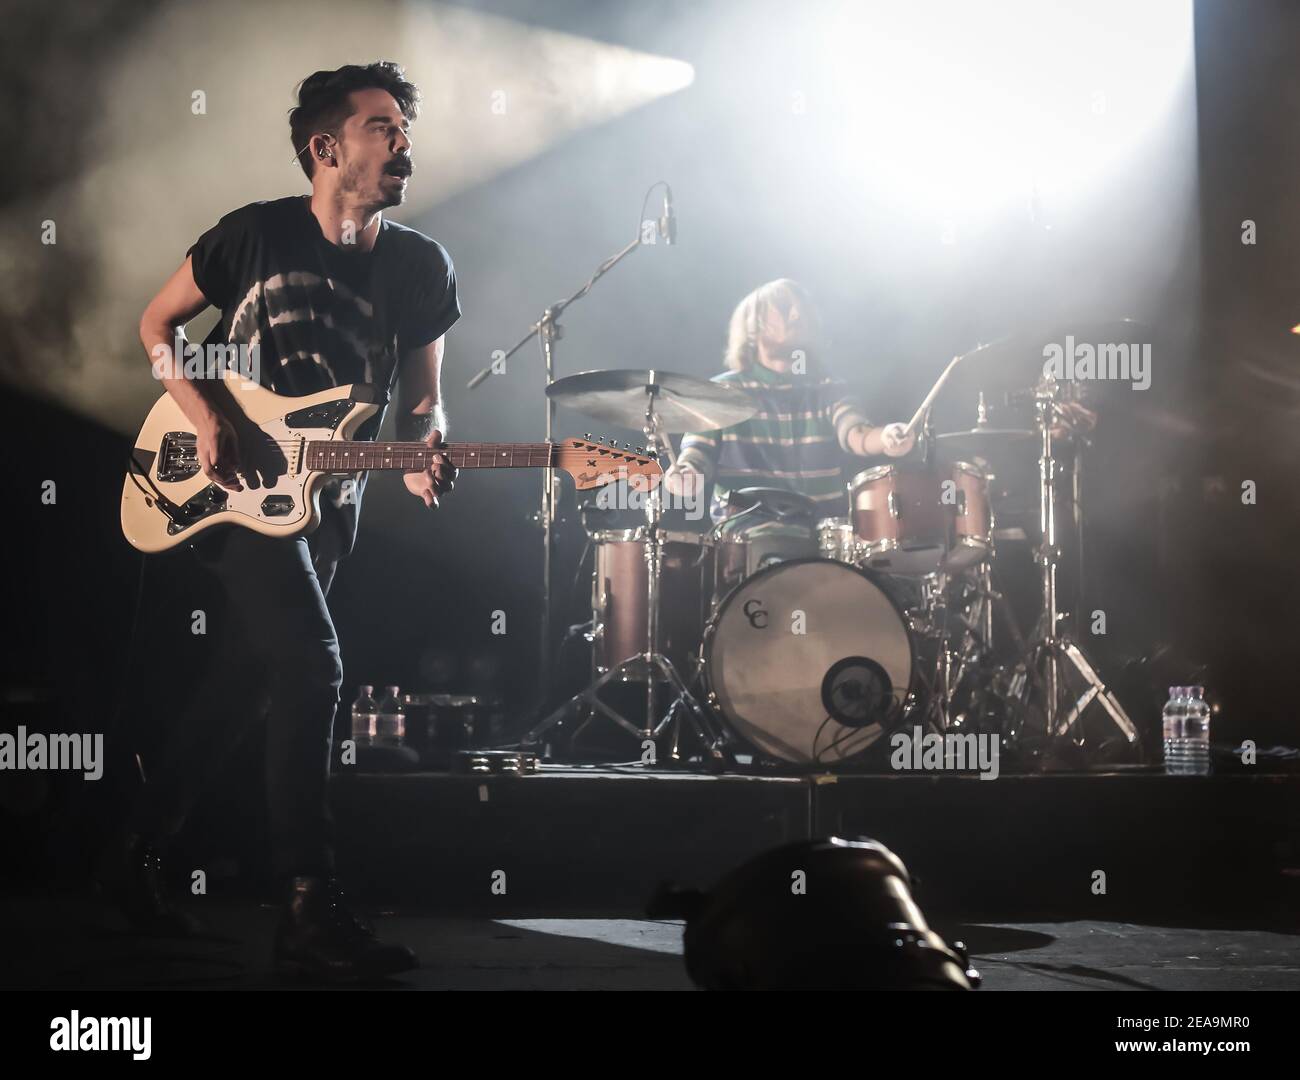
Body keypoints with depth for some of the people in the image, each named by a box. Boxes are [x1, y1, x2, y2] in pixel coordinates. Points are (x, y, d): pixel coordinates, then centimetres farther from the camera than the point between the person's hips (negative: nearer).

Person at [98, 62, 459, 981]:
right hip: (232, 484, -5)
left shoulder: (421, 268, 0)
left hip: (328, 498, 5)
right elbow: (159, 325, 4)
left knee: (244, 684, 11)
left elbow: (421, 397, 3)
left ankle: (139, 856, 29)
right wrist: (208, 420, -12)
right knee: (312, 665, -20)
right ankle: (311, 910, -19)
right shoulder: (257, 234, -7)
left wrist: (422, 458, -20)